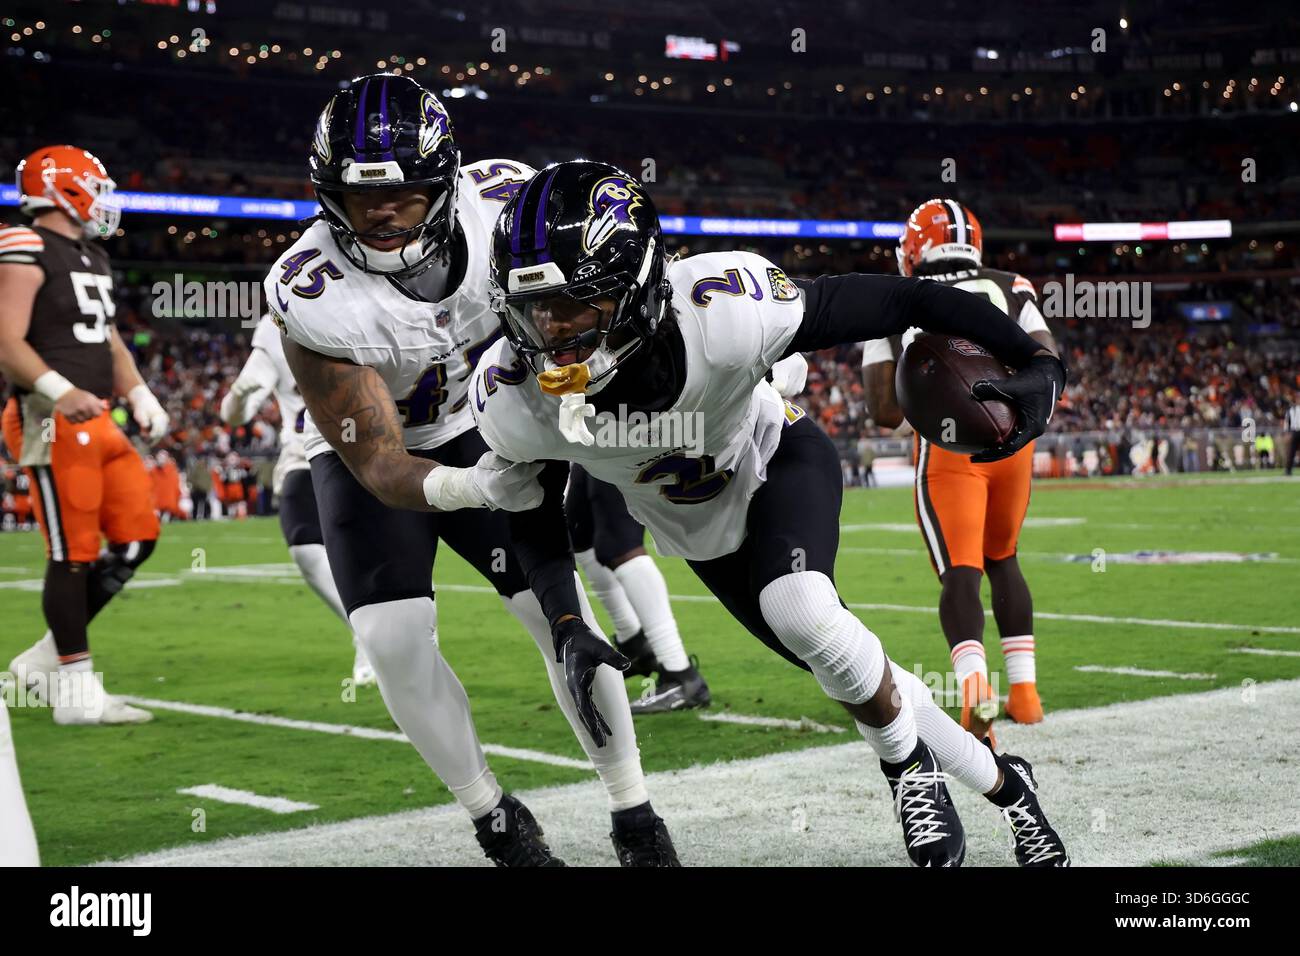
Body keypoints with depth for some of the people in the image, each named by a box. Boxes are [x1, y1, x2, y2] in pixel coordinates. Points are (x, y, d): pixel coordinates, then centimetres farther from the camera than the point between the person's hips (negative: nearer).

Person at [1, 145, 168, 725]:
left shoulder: (92, 257, 20)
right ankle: (76, 692, 2)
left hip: (96, 422, 9)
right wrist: (60, 392, -30)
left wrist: (139, 394, 13)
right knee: (73, 554, -6)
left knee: (136, 537, 8)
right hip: (50, 422, -9)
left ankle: (49, 655, 18)